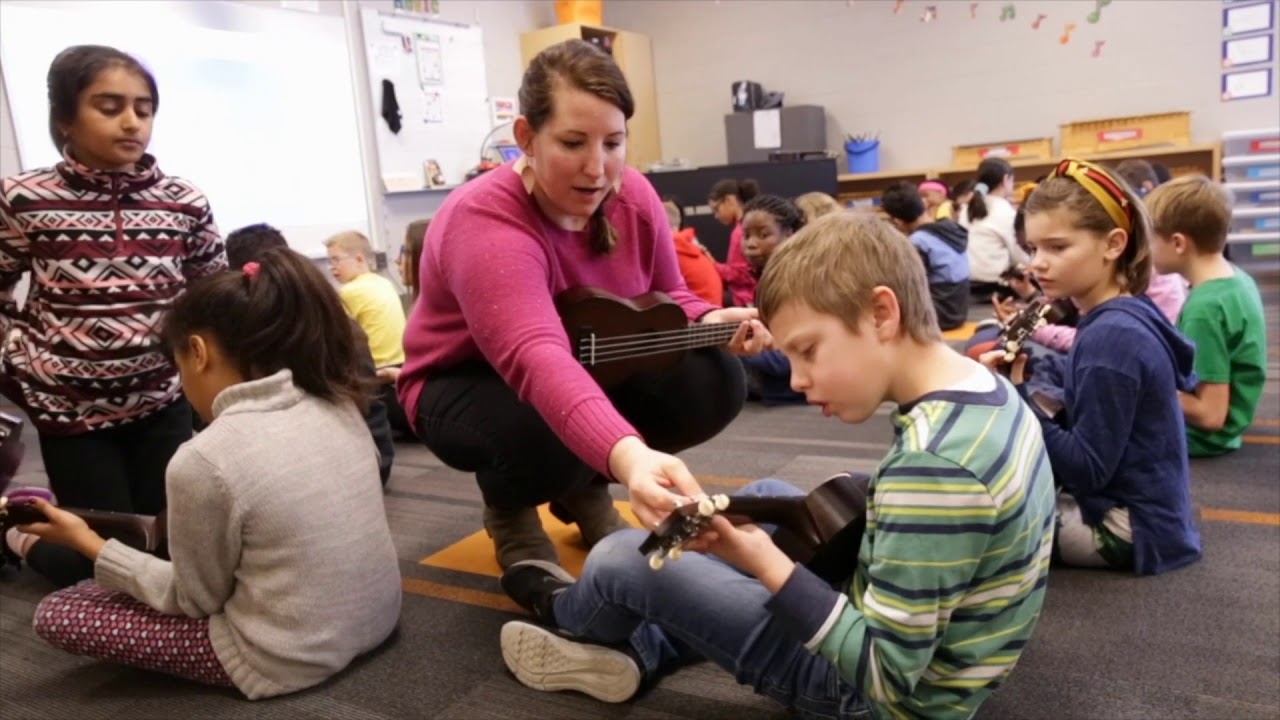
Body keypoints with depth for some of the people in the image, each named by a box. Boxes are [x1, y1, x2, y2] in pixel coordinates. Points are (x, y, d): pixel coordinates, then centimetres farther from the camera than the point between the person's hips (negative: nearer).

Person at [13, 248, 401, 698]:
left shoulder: (203, 461, -22)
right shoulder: (337, 405, -3)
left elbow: (196, 599, -7)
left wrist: (89, 543, 3)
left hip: (291, 658, -7)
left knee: (55, 614, 7)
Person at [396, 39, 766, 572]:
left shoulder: (632, 196, -12)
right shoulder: (484, 224, -34)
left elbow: (668, 298, 2)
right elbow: (536, 356, -51)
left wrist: (711, 322, -23)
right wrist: (628, 455, -68)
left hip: (593, 368, 6)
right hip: (466, 383, -5)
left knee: (715, 381, -17)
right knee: (548, 430, -39)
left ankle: (585, 489, 10)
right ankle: (509, 512, 2)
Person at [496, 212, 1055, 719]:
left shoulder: (931, 463, -34)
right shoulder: (987, 386, -5)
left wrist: (764, 562, -27)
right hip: (912, 623, 9)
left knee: (623, 558, -5)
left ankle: (569, 616, 32)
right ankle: (639, 650, 15)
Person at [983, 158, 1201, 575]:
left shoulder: (1111, 336, -24)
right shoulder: (1125, 317, 4)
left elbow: (1087, 469, -23)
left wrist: (1016, 397, -24)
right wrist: (1023, 382, -6)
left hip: (1130, 527, -9)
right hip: (1124, 505, 9)